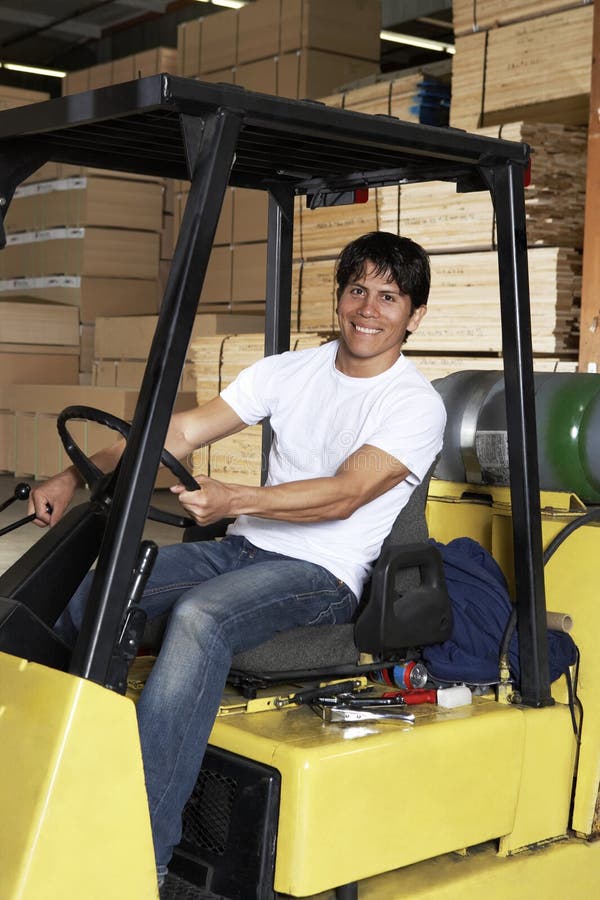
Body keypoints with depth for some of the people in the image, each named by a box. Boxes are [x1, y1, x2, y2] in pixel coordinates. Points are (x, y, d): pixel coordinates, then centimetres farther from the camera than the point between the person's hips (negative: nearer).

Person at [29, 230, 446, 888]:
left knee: (199, 615, -35)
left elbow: (345, 494, -20)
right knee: (85, 584, -14)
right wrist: (75, 476, -4)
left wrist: (235, 499, -35)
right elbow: (182, 429, 6)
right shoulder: (291, 371, 11)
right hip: (245, 549, 6)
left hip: (325, 574, -6)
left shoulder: (417, 406, -5)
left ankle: (140, 852, -34)